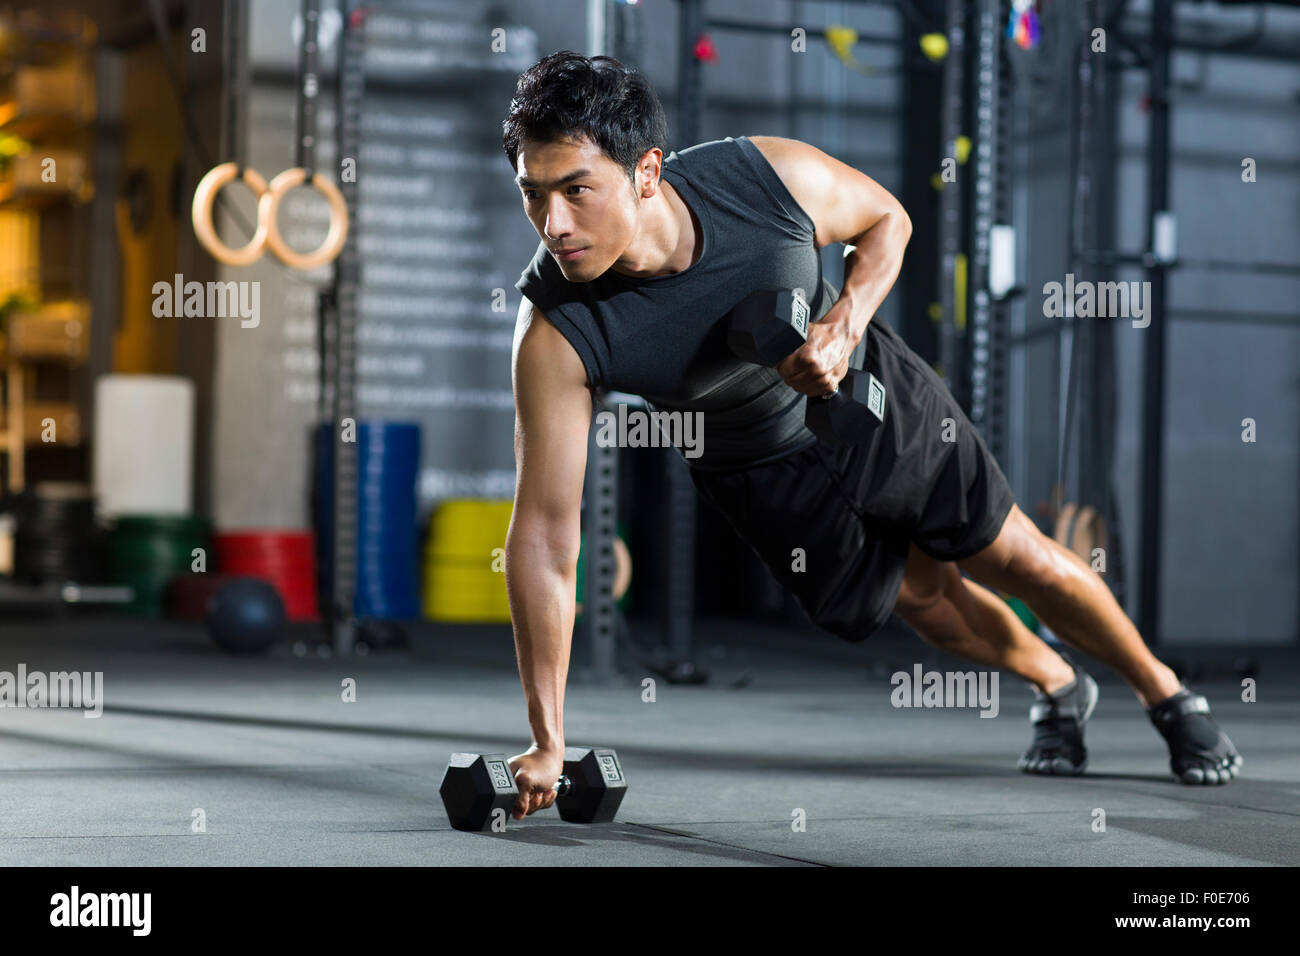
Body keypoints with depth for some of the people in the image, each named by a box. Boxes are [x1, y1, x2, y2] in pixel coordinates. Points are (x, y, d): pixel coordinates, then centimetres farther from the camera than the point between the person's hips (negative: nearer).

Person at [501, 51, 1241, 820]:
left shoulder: (771, 176, -34)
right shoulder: (556, 335, -36)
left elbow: (885, 220, -10)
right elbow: (545, 532, -33)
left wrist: (845, 326, -30)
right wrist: (548, 743, -34)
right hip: (761, 475, 0)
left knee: (1019, 560, 11)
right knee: (924, 597, 16)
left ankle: (1165, 693, 39)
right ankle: (1057, 686, 49)